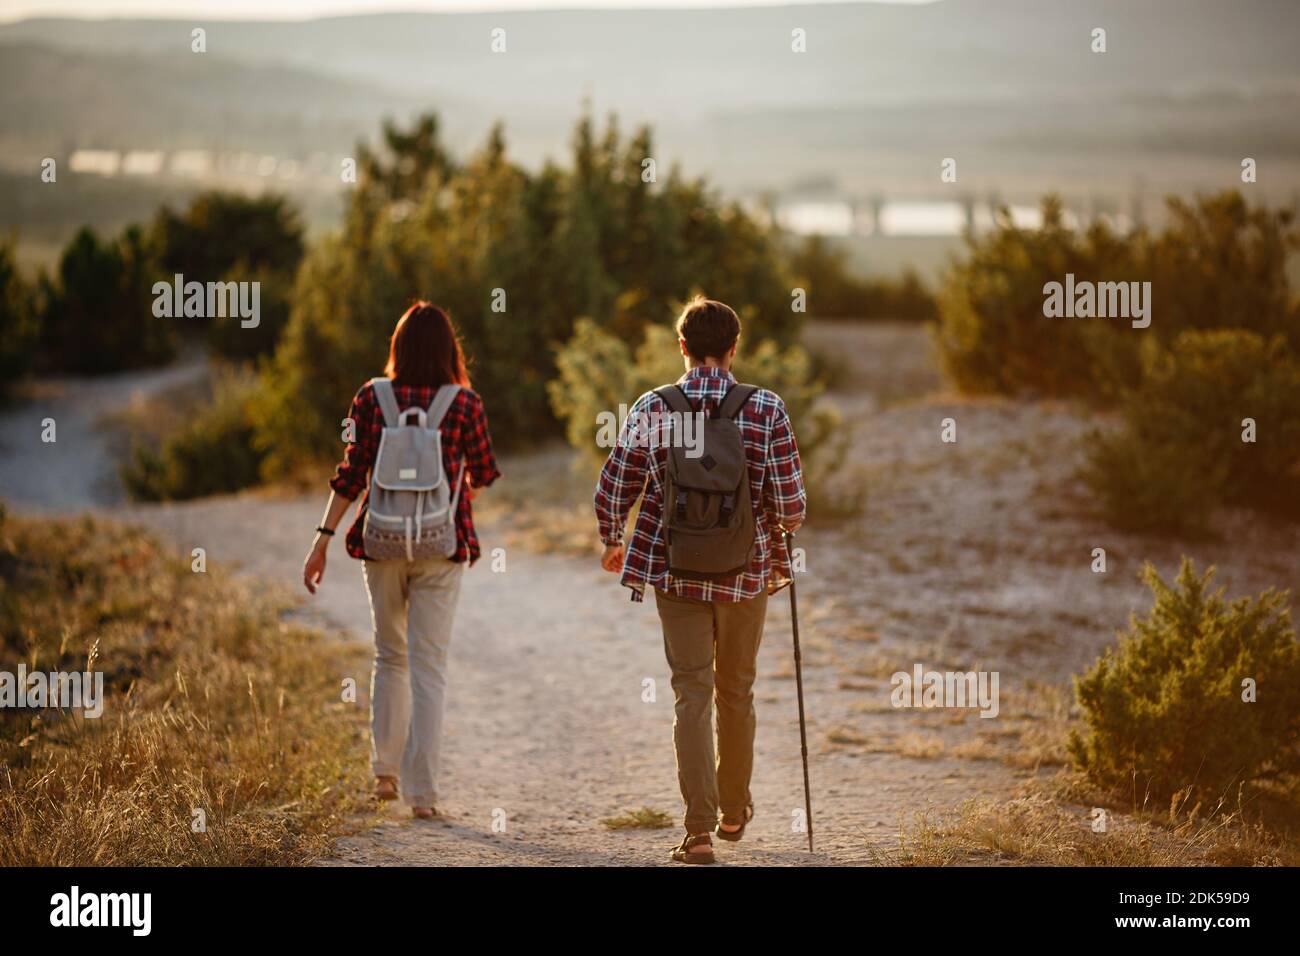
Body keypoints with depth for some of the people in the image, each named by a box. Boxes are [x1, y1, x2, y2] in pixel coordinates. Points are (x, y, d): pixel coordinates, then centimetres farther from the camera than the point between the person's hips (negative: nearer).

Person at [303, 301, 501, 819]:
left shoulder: (372, 398, -3)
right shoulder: (465, 403, -5)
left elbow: (351, 474, -6)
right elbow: (485, 474, 6)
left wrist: (323, 539, -3)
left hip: (382, 543, 2)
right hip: (440, 546, -2)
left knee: (389, 657, 20)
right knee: (429, 667, 1)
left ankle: (385, 771, 23)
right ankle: (421, 790, -4)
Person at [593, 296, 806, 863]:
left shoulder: (651, 408, -7)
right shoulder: (766, 410, -9)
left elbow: (611, 492, -4)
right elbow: (791, 505, -9)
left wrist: (613, 543, 17)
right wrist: (778, 529, 15)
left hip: (674, 569, 0)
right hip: (747, 571, 0)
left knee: (692, 694, 3)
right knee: (736, 691, 17)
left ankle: (699, 830, -6)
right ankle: (733, 811, 34)